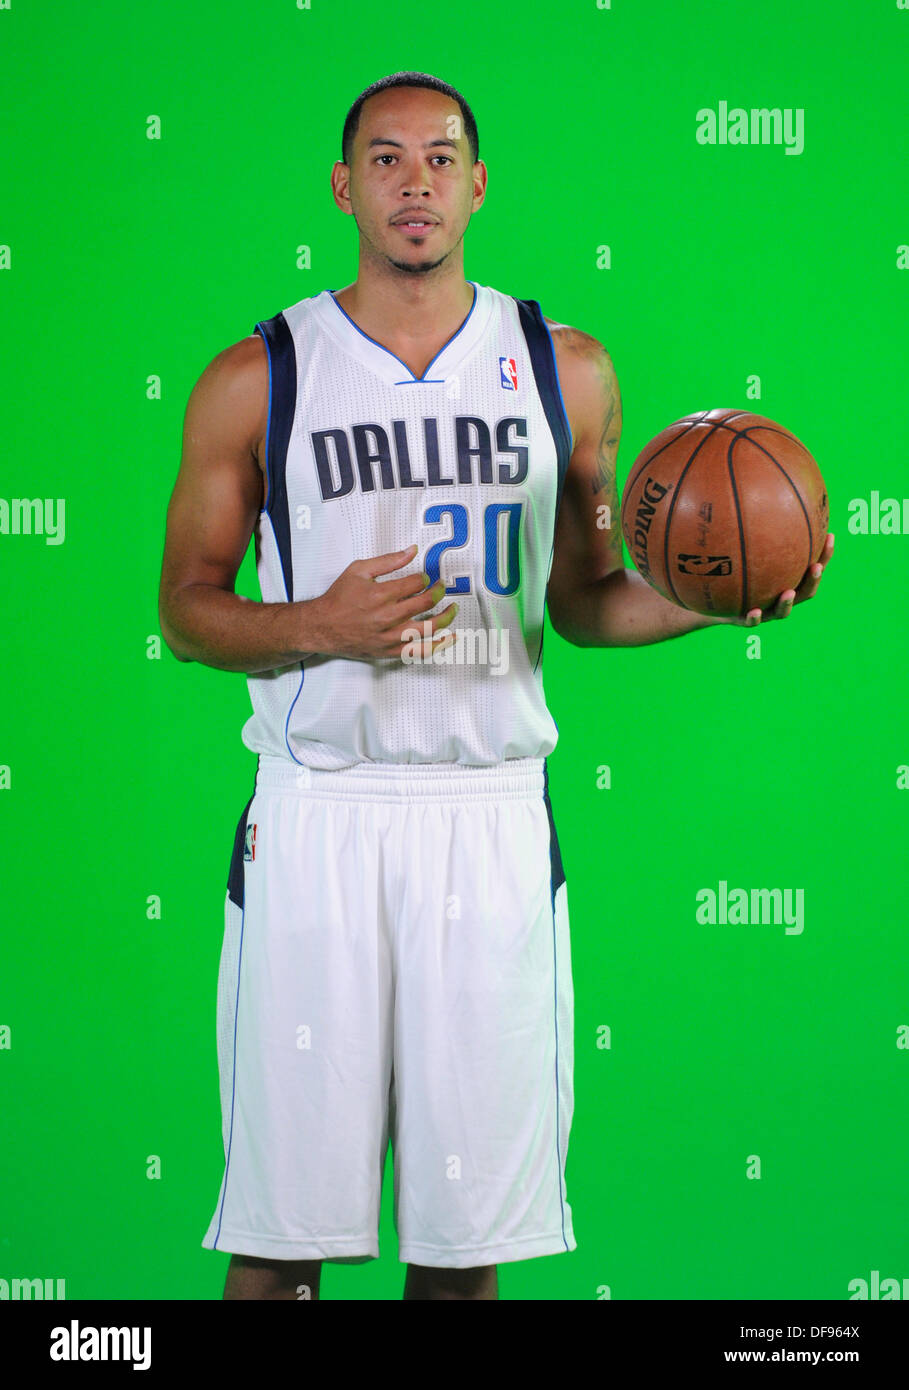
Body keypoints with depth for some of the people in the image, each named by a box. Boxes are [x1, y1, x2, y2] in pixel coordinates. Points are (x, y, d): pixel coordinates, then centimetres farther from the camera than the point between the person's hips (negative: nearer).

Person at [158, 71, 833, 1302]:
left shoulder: (567, 371, 9)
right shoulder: (258, 380, 3)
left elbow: (580, 602, 15)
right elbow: (186, 606, 6)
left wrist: (715, 596, -4)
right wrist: (317, 625, -13)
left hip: (493, 816, 2)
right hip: (318, 817, -1)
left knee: (469, 1226, 5)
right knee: (284, 1213, 0)